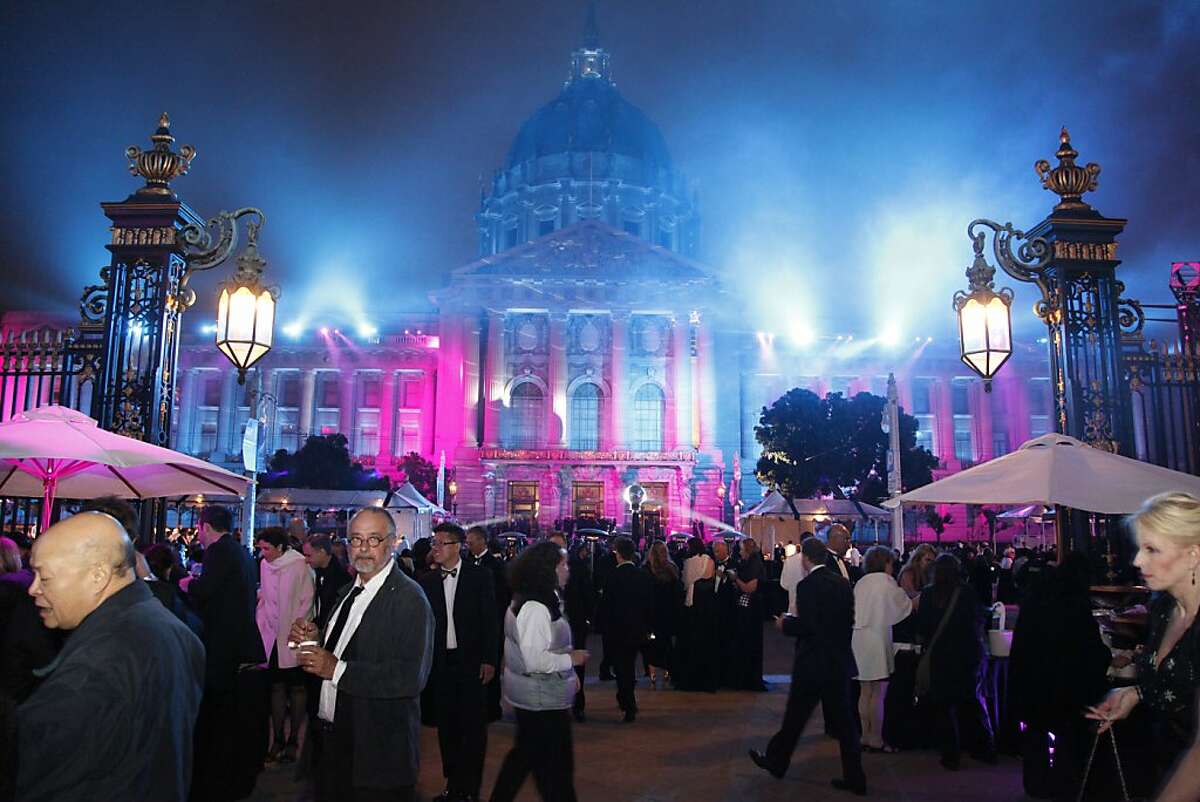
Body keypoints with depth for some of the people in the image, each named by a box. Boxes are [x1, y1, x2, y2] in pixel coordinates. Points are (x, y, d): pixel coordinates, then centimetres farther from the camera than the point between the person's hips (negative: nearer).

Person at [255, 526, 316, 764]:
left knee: (296, 688, 6)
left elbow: (306, 601, -9)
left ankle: (293, 740, 16)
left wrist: (296, 628, -12)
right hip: (271, 636, 4)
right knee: (276, 686, 9)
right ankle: (277, 739, 19)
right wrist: (261, 623, 8)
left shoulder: (299, 566, -13)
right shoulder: (264, 565, 2)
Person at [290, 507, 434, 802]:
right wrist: (315, 639, -4)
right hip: (330, 739, 8)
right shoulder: (349, 592, 9)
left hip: (376, 751, -8)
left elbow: (411, 677, -27)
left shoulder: (409, 598, -18)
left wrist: (337, 669, -27)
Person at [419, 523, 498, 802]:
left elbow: (490, 619, -5)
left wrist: (488, 660, -9)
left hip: (471, 662, -3)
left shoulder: (480, 576, -4)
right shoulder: (428, 581, 6)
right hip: (441, 663, 4)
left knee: (473, 727, 2)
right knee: (446, 726, 11)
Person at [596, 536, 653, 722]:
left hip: (617, 630, -5)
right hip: (637, 630, 5)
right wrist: (647, 628, 13)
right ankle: (626, 701, 35)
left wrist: (603, 626, 1)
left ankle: (629, 709, 3)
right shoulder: (645, 576, -2)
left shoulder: (613, 576, -16)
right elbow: (650, 605, 4)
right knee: (628, 666, 22)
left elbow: (605, 605, -12)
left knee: (621, 668, 4)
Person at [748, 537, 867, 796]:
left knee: (795, 716, 10)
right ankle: (854, 779, 14)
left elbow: (806, 626, -22)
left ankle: (776, 762, 26)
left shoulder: (808, 585, -17)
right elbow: (848, 620, 8)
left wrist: (785, 624, -5)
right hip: (841, 661, 6)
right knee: (843, 720, 11)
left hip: (814, 663, -6)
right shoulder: (843, 582, 4)